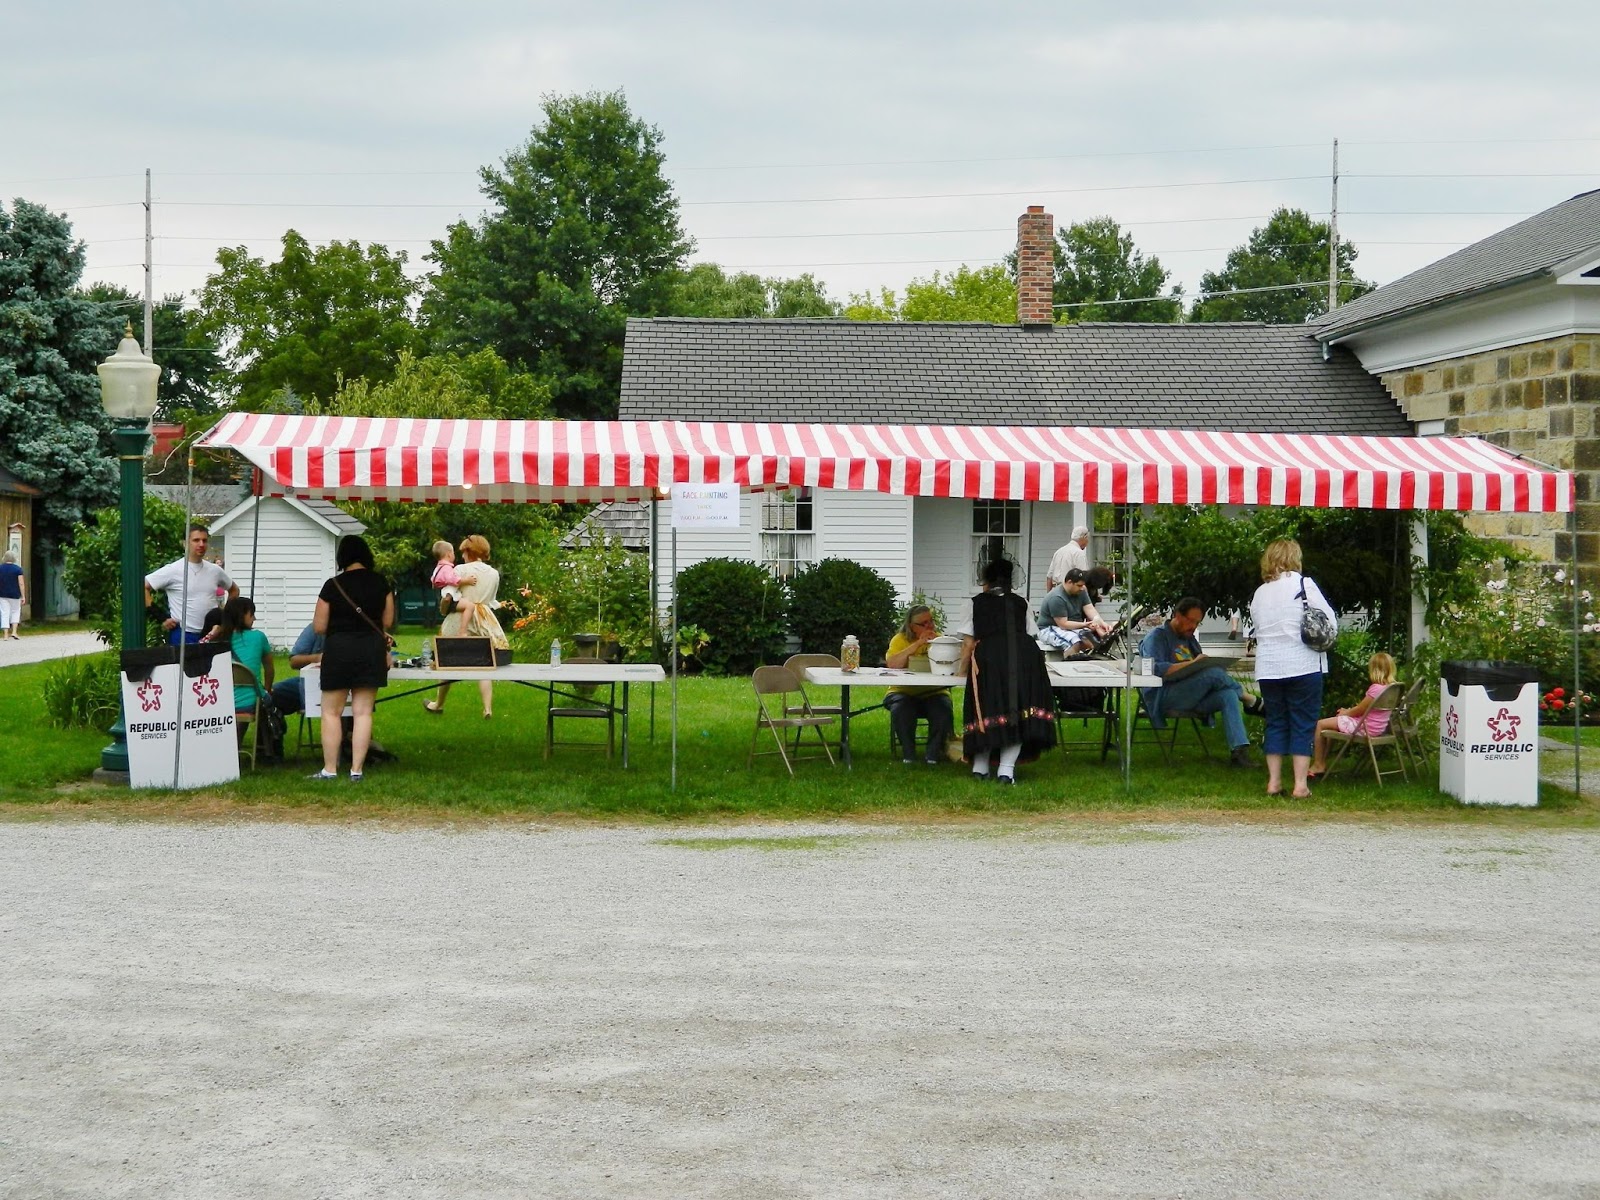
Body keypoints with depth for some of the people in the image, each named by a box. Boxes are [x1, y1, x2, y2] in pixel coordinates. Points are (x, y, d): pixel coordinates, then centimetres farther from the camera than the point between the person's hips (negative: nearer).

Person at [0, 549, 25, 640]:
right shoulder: (18, 569, -6)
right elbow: (21, 584, -10)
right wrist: (23, 596, -6)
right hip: (14, 595, -2)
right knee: (15, 612, 15)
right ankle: (14, 632, 3)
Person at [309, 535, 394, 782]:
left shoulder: (333, 586, -8)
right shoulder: (381, 583, 0)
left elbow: (319, 627, -3)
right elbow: (388, 621, 8)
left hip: (339, 650, -3)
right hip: (372, 650, 3)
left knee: (331, 712, 6)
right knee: (363, 711, 4)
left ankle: (330, 769, 5)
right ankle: (356, 769, 2)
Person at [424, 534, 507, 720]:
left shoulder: (460, 570, -7)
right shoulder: (494, 574, 6)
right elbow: (492, 602, 12)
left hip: (460, 619, -3)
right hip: (486, 621, 3)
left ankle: (439, 704, 25)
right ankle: (488, 708, -8)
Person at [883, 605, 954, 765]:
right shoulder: (900, 639, 4)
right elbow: (892, 663, -17)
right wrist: (918, 644, -18)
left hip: (933, 693, 2)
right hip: (904, 692, -2)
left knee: (944, 713, -28)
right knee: (901, 711, -33)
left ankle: (932, 754, -8)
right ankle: (908, 754, -13)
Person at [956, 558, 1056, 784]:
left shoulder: (976, 603, 19)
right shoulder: (1021, 603, 24)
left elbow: (968, 643, 12)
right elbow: (1031, 635, 17)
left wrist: (962, 670, 22)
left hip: (989, 655, -1)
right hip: (1026, 654, 1)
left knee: (988, 707, 9)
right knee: (1019, 709, 4)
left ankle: (980, 766, 14)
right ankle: (1006, 768, -3)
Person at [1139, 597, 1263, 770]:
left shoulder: (1189, 639, 25)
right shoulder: (1156, 637, 1)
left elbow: (1202, 671, 24)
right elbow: (1156, 669, -16)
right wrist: (1192, 663, -15)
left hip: (1191, 699, 7)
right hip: (1165, 698, -7)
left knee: (1228, 695, -22)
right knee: (1214, 673, -27)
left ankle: (1239, 751, -33)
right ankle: (1251, 700, -4)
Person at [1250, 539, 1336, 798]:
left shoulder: (1259, 593, 10)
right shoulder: (1302, 584, -6)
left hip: (1268, 668, 5)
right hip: (1303, 665, -5)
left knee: (1275, 722, 12)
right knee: (1303, 724, 1)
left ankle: (1274, 781, 11)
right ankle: (1300, 784, -2)